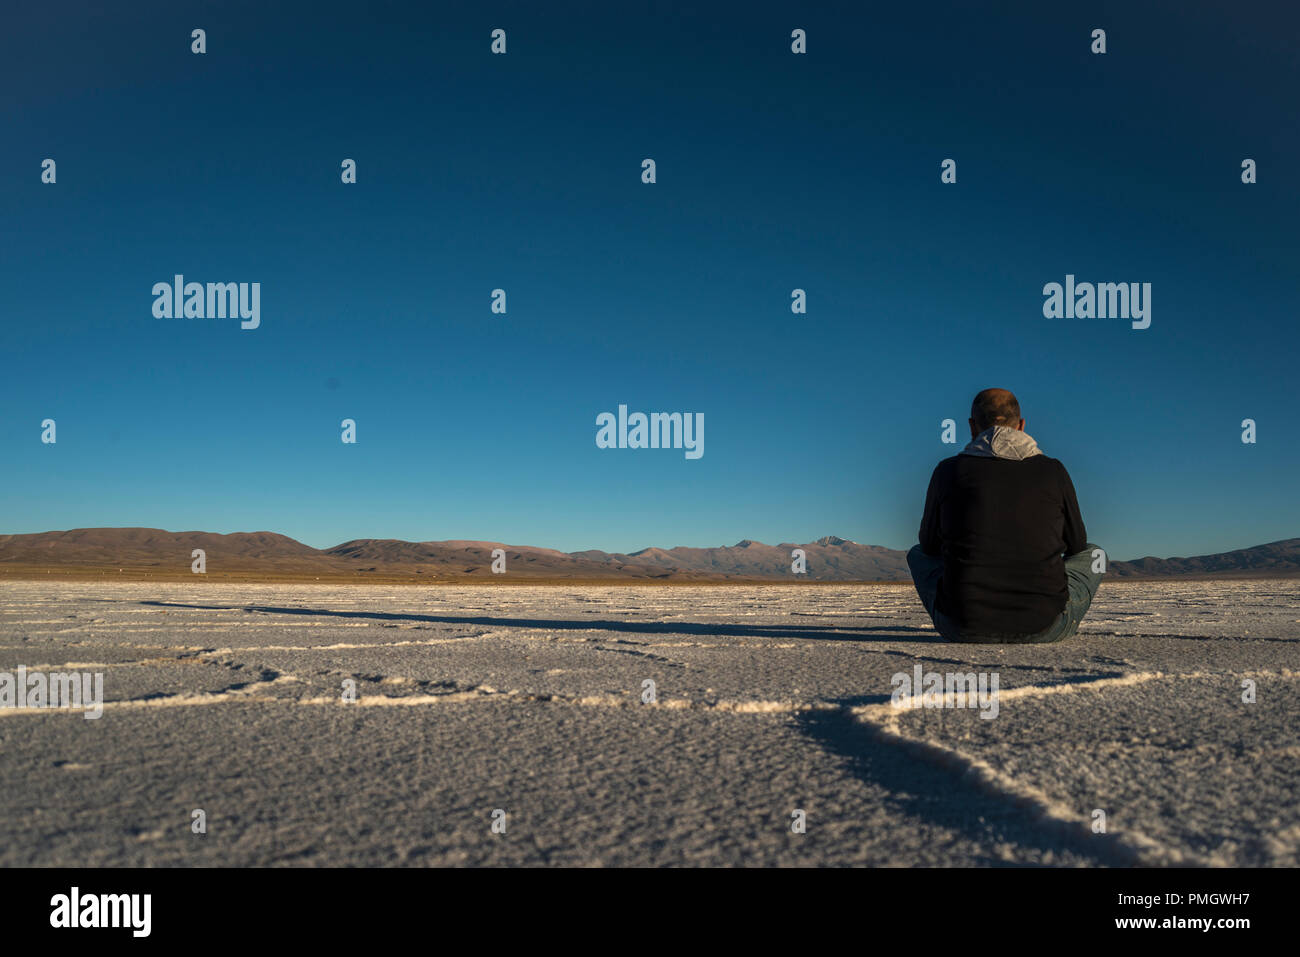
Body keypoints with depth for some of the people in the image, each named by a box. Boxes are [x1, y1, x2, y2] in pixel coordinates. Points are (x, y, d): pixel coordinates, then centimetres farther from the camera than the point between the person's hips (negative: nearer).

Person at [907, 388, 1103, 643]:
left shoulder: (948, 470, 0)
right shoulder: (1053, 471, 1)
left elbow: (929, 544, 13)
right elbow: (1076, 545, 16)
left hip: (964, 627, 0)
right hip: (1043, 628, 0)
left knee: (918, 555, 31)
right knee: (1094, 554, 29)